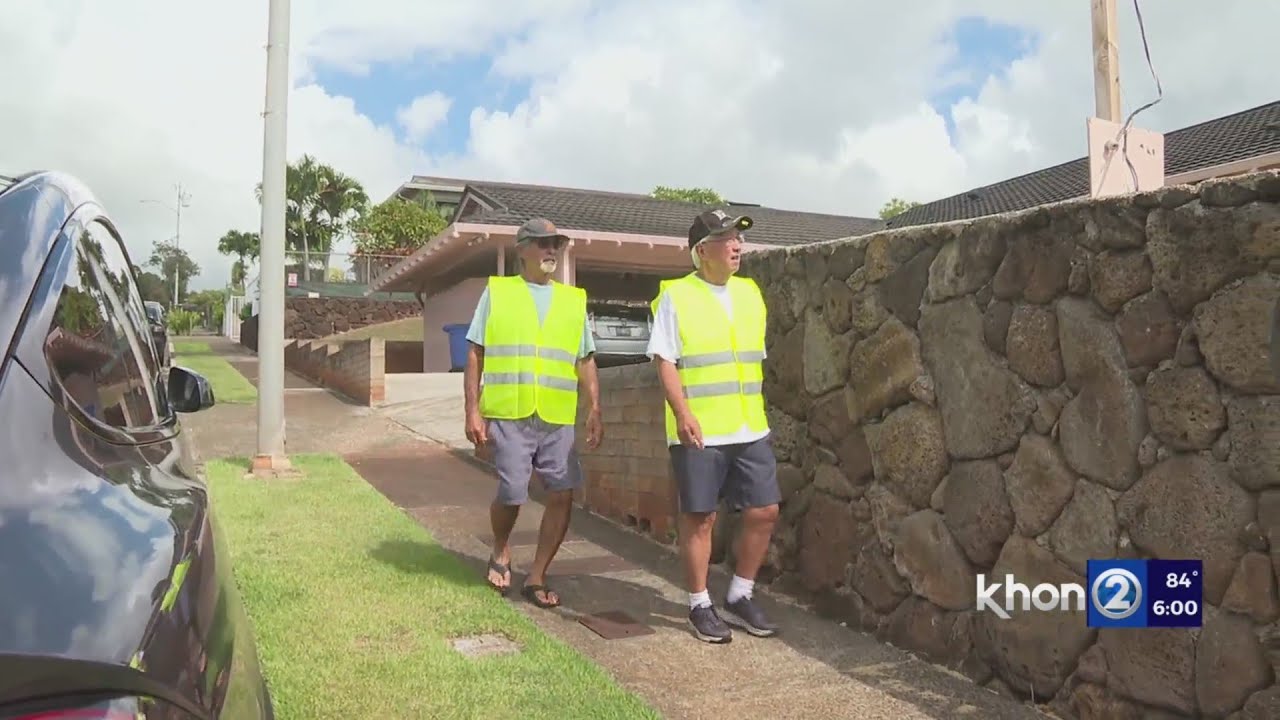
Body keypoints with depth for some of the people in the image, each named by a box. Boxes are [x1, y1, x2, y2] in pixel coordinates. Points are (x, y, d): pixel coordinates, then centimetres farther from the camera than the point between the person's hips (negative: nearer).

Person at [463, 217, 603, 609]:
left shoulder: (574, 300, 13)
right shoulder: (496, 292, 6)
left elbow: (586, 361, 14)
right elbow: (475, 354, 3)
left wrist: (594, 410, 4)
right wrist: (473, 410, -4)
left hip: (558, 419, 3)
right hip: (509, 415, -3)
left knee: (562, 495, -2)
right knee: (511, 494, -1)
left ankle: (536, 578, 14)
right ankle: (500, 552, 32)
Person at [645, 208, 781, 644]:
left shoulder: (749, 292, 13)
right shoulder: (676, 296, -5)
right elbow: (665, 361, -10)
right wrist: (683, 412, -20)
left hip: (751, 429, 6)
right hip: (699, 432, -6)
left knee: (764, 512, 6)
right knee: (699, 518, 3)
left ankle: (739, 597, 24)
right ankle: (700, 605, 19)